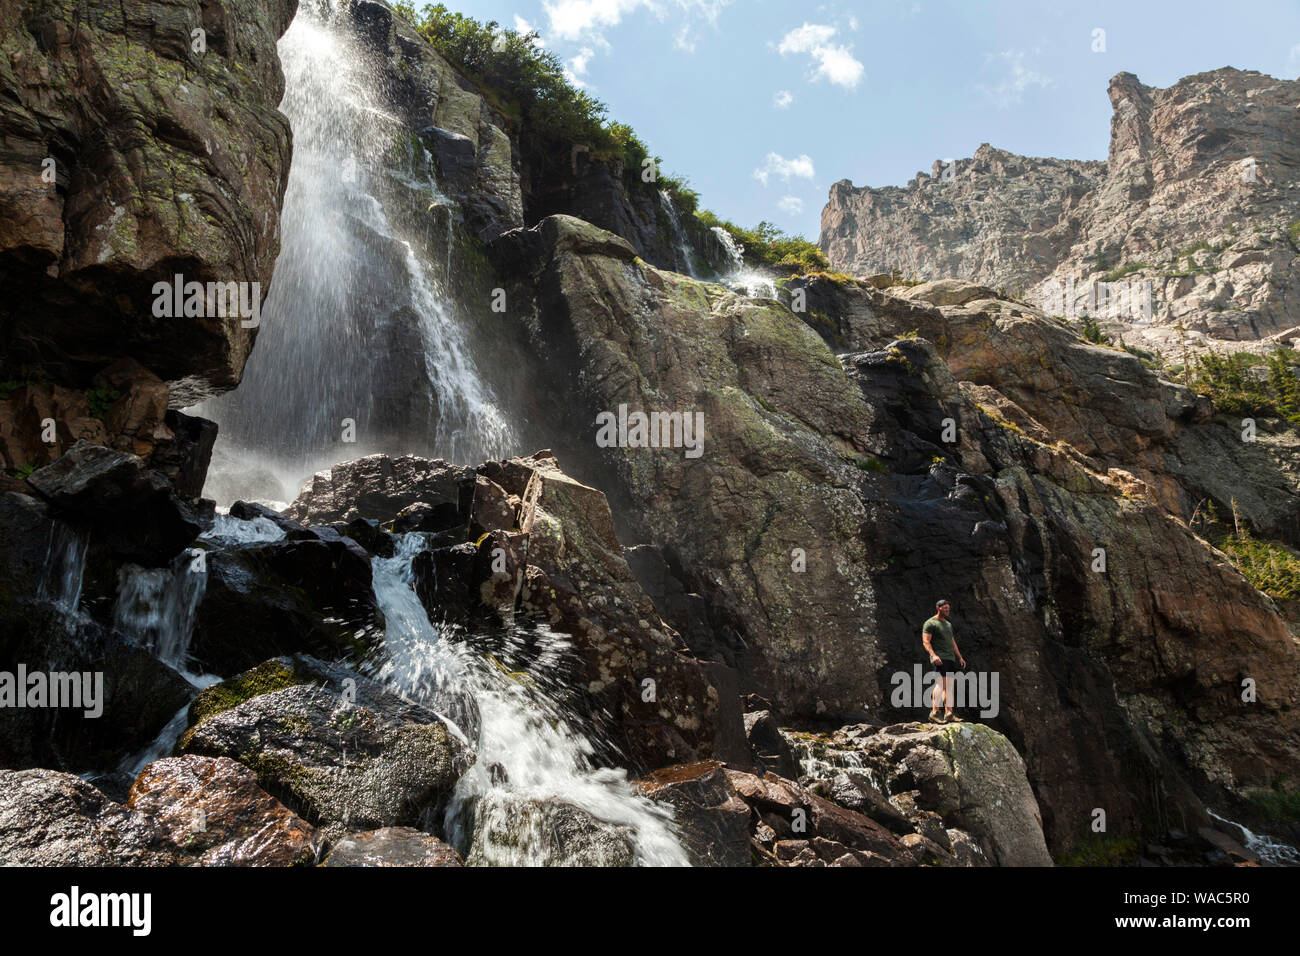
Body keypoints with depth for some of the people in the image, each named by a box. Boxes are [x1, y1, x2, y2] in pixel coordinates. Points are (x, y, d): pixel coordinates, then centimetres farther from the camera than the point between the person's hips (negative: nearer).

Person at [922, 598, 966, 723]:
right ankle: (934, 712, -20)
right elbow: (925, 641, -11)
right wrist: (933, 655, -25)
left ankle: (949, 713, 5)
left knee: (949, 687, 5)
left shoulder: (948, 624, 25)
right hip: (939, 658, -8)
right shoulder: (930, 623, -2)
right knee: (940, 684, -18)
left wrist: (960, 657, 21)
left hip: (951, 658, 8)